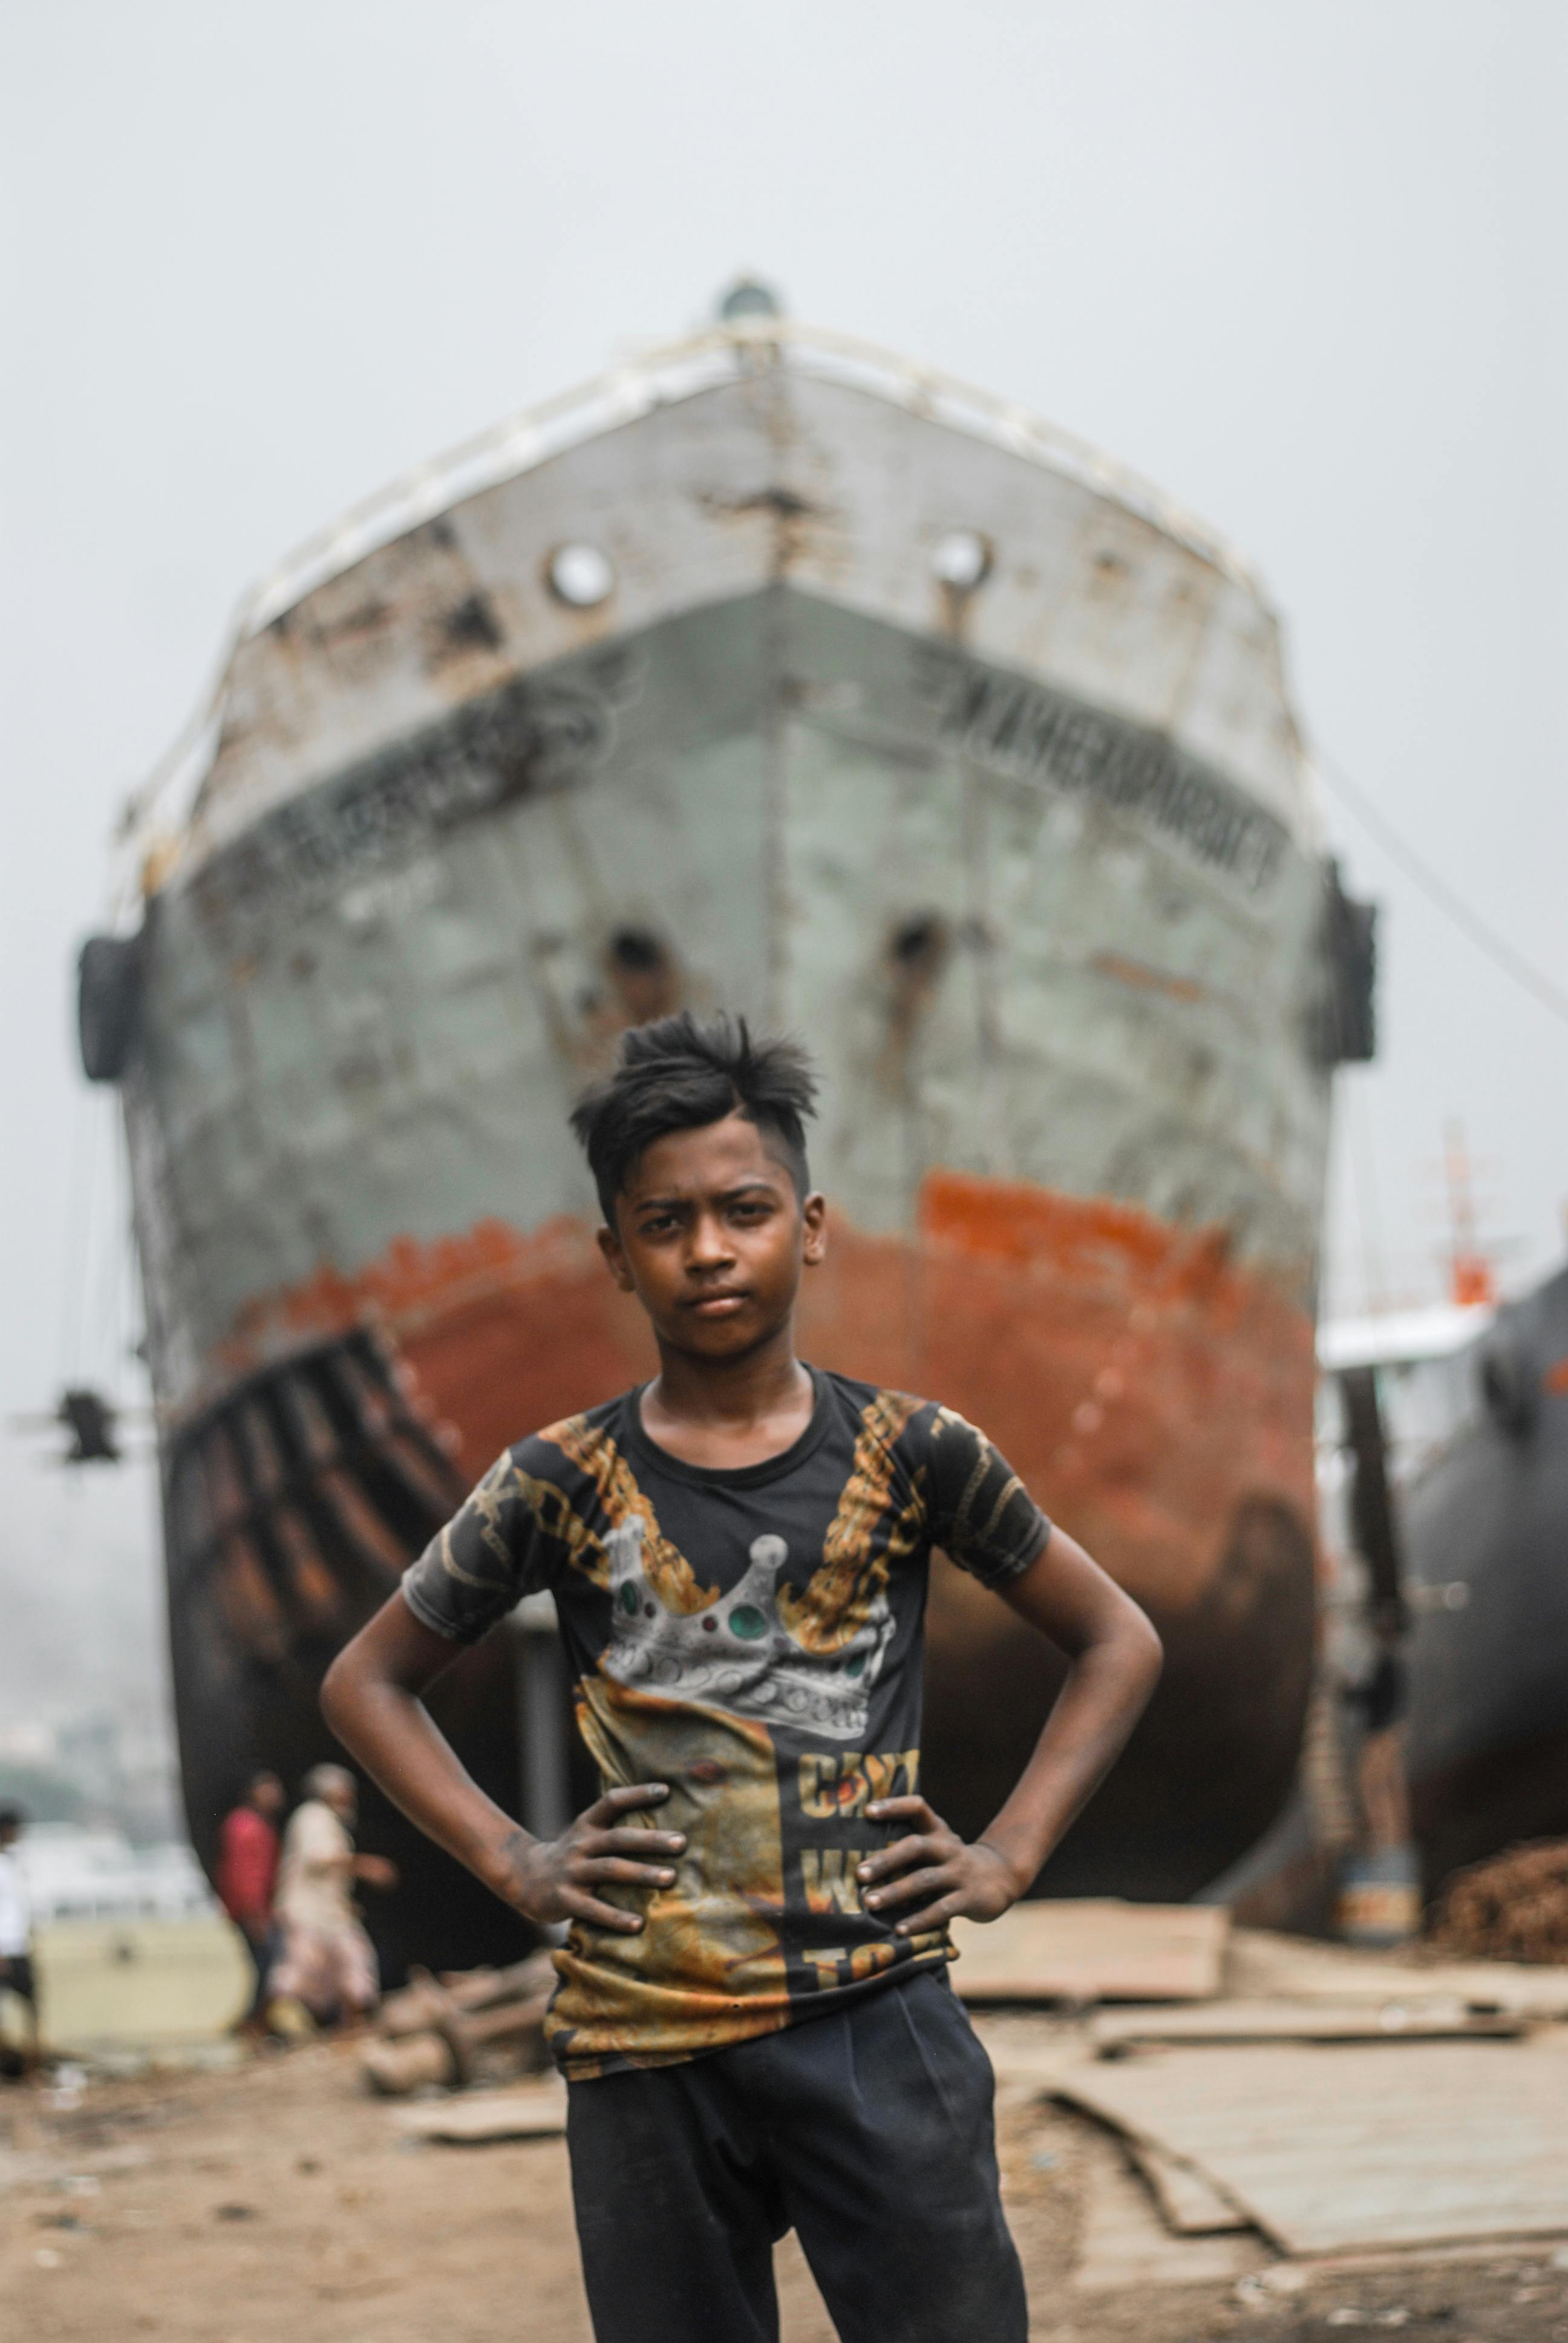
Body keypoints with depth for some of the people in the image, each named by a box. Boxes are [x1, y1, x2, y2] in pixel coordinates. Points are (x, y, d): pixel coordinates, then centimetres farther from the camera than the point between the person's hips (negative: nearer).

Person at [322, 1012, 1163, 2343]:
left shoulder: (911, 1454, 2)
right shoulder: (562, 1487, 2)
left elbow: (1120, 1643, 13)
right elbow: (368, 1681, 15)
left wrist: (1010, 1855, 3)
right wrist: (511, 1862, 3)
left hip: (880, 2022, 0)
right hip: (644, 2042, 1)